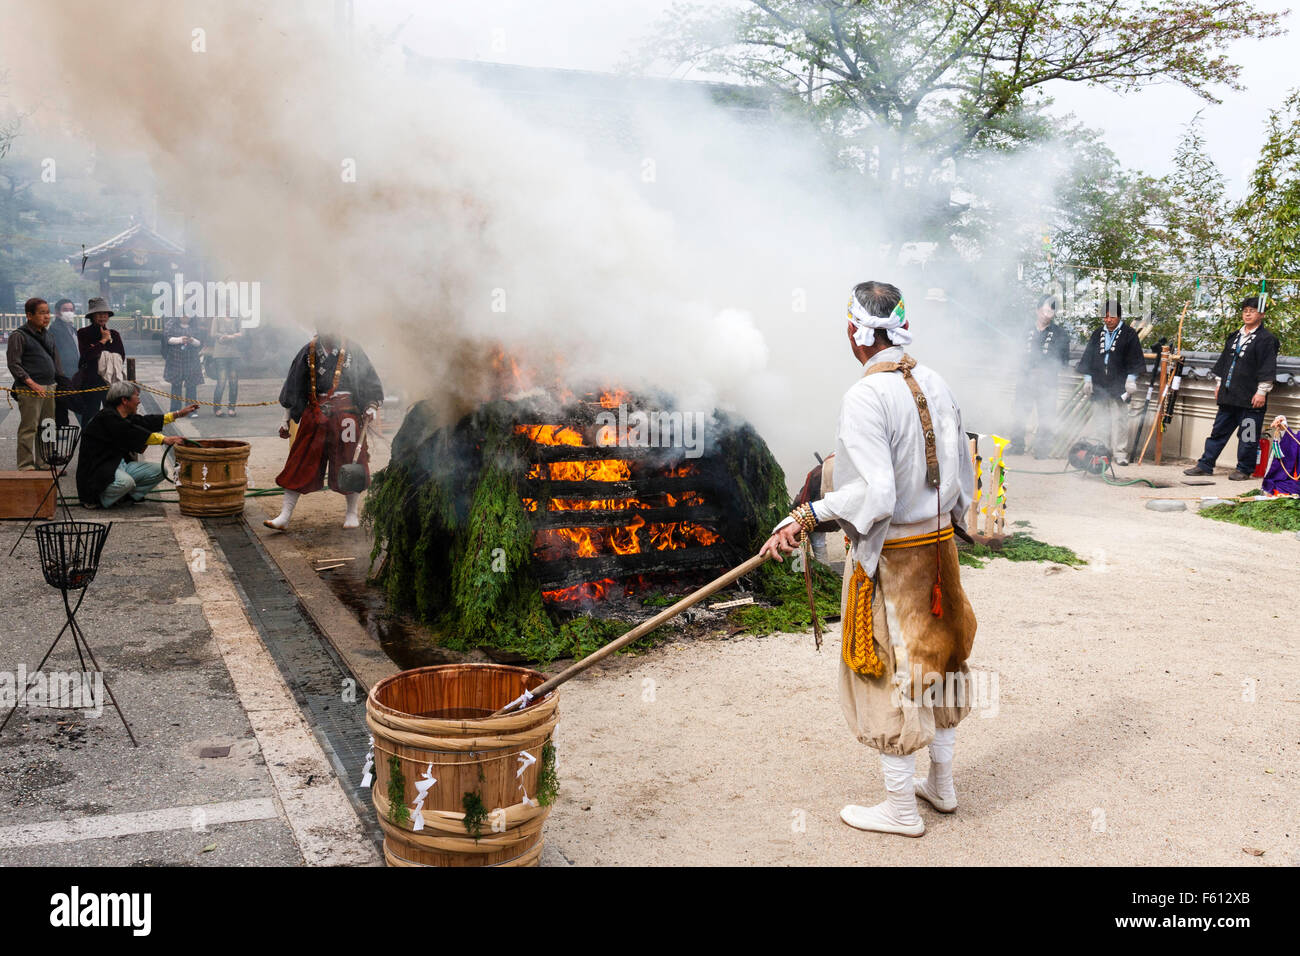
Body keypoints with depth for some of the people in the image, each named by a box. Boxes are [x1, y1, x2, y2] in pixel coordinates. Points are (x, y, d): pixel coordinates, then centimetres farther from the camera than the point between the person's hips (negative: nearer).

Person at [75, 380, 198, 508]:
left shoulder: (123, 416, 10)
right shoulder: (106, 417, -18)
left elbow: (145, 421, 18)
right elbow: (134, 434, -27)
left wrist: (178, 414, 20)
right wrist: (164, 439, -29)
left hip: (121, 463, 9)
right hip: (97, 468, -9)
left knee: (159, 471, 0)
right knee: (125, 482, -38)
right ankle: (95, 500, -10)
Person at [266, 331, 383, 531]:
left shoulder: (352, 350, 1)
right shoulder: (308, 352, 5)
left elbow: (370, 381, 6)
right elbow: (294, 387, 11)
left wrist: (372, 406, -9)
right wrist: (286, 420, 11)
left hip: (346, 415, -1)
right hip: (314, 415, 1)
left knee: (348, 464, 5)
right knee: (300, 465, 1)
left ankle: (352, 514, 22)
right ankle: (284, 516, 5)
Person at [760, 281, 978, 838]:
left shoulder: (865, 399, -22)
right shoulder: (935, 384, 3)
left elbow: (873, 493, -30)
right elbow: (962, 474, 10)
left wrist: (806, 516, -26)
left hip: (889, 555, -8)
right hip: (939, 542, 8)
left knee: (890, 673, 5)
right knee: (938, 657, 19)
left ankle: (901, 808, 19)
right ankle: (941, 785, 36)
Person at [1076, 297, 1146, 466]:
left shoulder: (1129, 334, 3)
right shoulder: (1098, 334, 14)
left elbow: (1135, 359, 1)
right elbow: (1088, 356, 17)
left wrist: (1131, 379, -7)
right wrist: (1087, 379, 10)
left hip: (1119, 386, -4)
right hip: (1099, 385, 4)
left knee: (1119, 421, -6)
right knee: (1100, 420, 4)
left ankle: (1120, 454, -2)